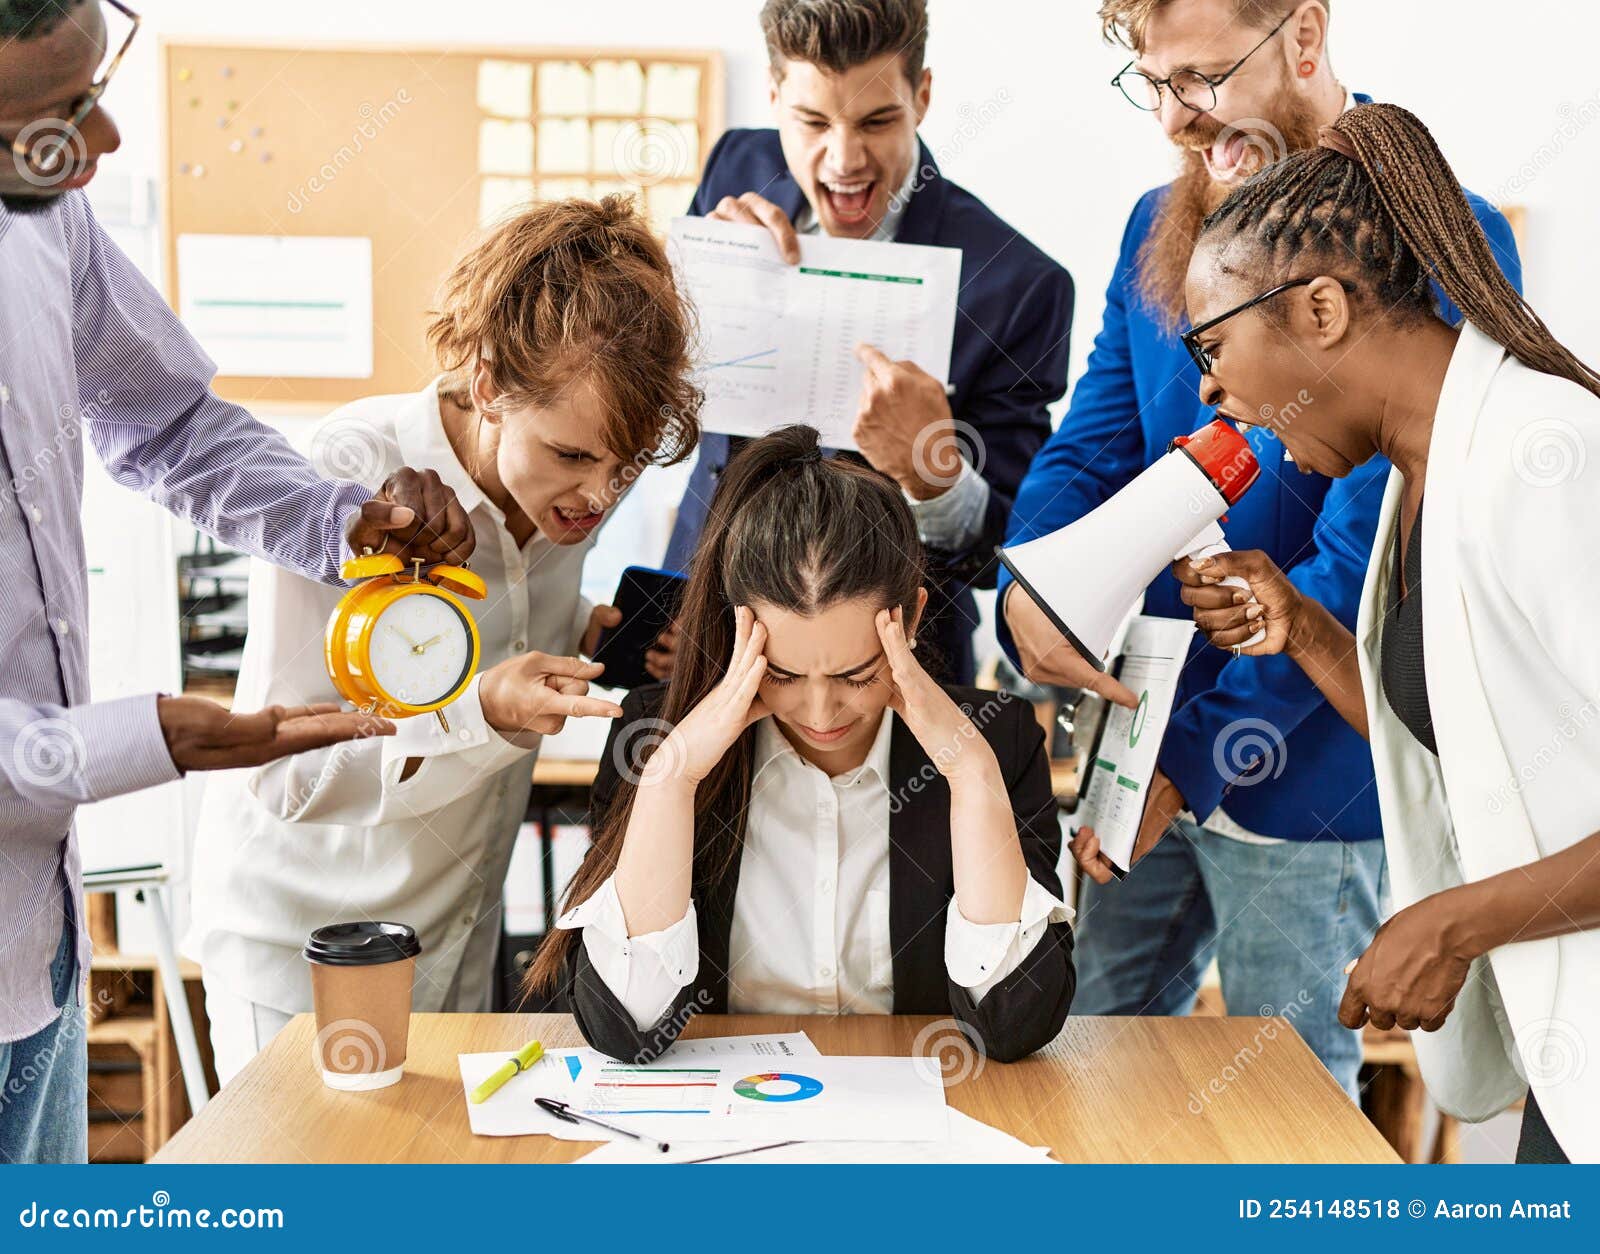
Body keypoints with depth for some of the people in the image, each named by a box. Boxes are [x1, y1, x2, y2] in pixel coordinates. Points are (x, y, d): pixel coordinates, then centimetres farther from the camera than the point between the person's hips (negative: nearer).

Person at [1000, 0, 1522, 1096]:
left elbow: (1367, 553, -19)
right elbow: (1093, 446, 7)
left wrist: (1191, 754, -20)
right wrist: (1029, 586, -16)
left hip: (1306, 773, -5)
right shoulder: (1161, 226, 7)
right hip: (1147, 755, 6)